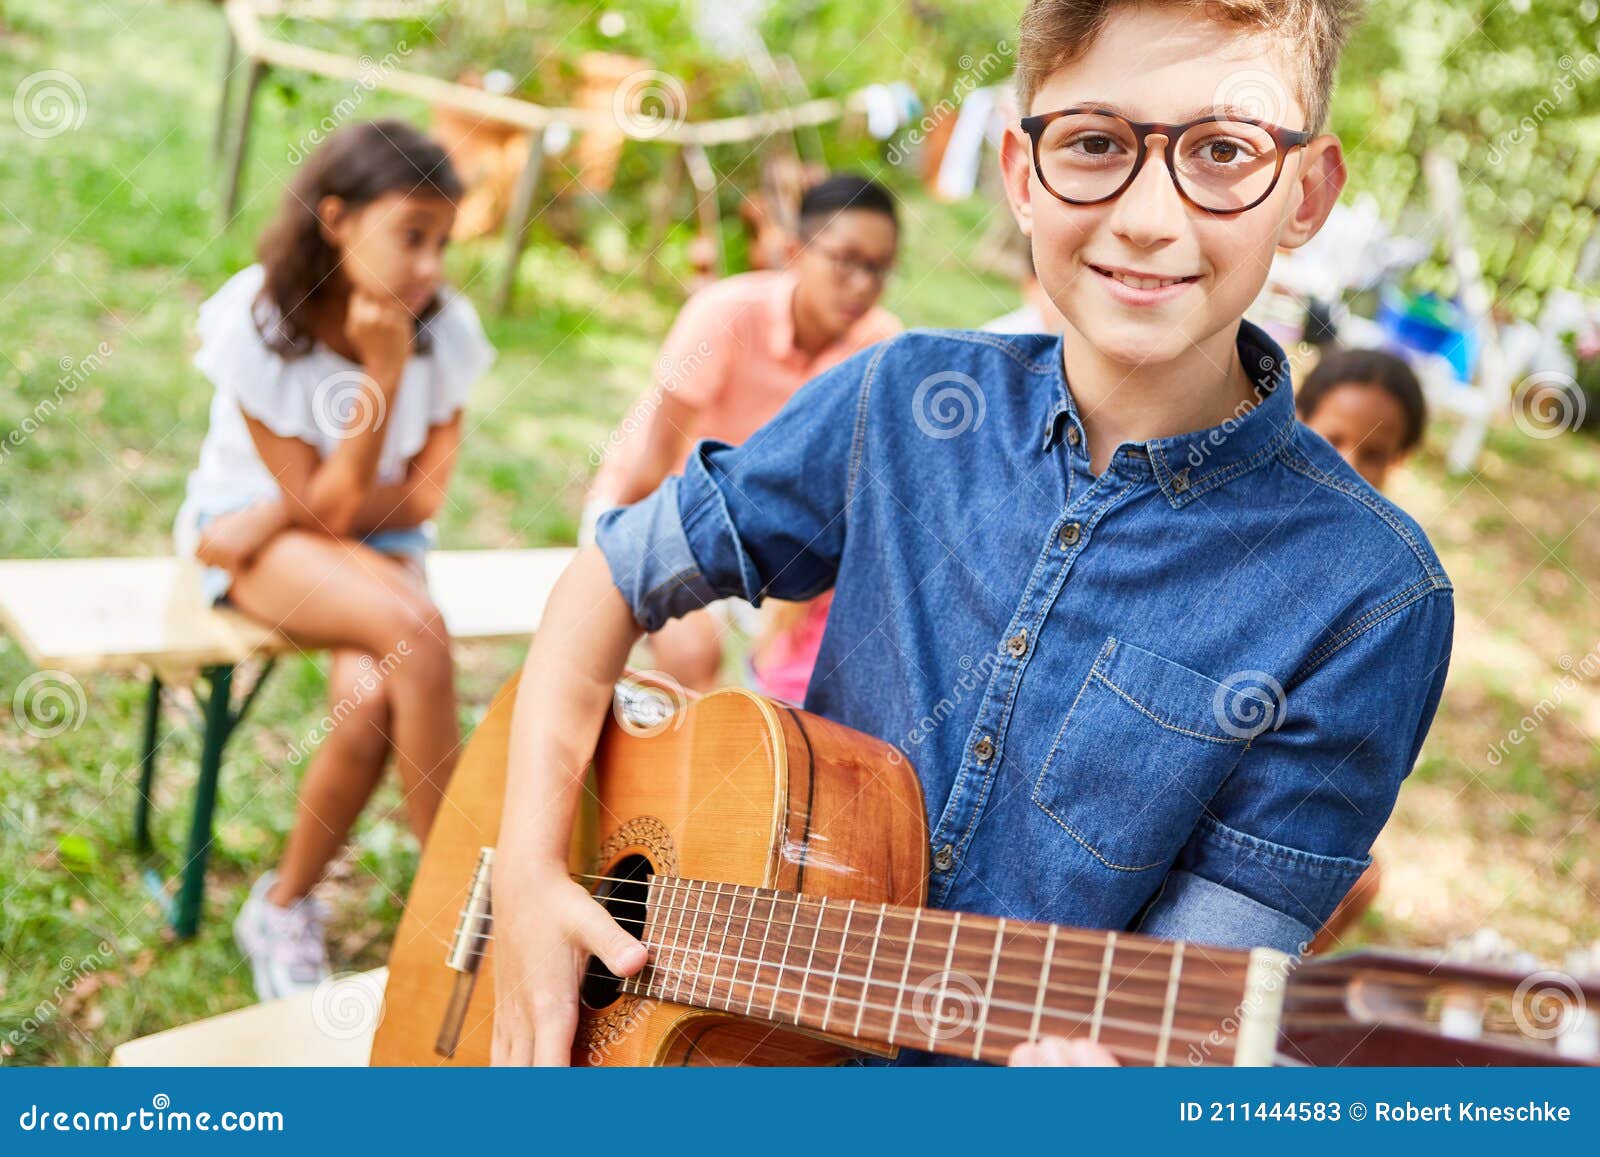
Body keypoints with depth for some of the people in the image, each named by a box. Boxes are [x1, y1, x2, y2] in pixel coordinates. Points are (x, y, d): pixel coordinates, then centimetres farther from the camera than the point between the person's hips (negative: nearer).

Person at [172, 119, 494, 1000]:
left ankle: (285, 907, -4)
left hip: (378, 541, 3)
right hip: (249, 538, -3)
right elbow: (331, 505, -19)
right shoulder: (257, 323, -17)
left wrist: (281, 514, -17)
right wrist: (383, 370, -26)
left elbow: (421, 497, -8)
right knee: (411, 629, -33)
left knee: (372, 695, -30)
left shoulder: (445, 328, -8)